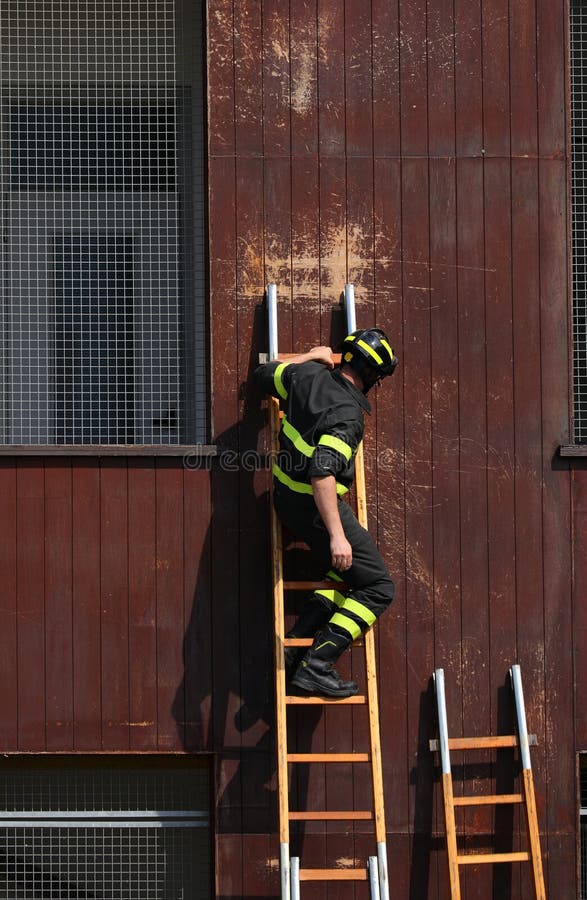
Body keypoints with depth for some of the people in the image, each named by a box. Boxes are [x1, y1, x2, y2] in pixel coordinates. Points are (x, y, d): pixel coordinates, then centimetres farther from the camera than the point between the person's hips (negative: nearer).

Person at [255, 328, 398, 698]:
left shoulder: (308, 374, -3)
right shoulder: (347, 414, -25)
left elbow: (264, 374, 17)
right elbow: (323, 472, -34)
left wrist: (310, 357, 30)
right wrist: (336, 534, -35)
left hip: (287, 497, 9)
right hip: (316, 507, -9)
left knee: (348, 571, 24)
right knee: (378, 587, -2)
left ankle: (296, 644, 15)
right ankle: (316, 666, -8)